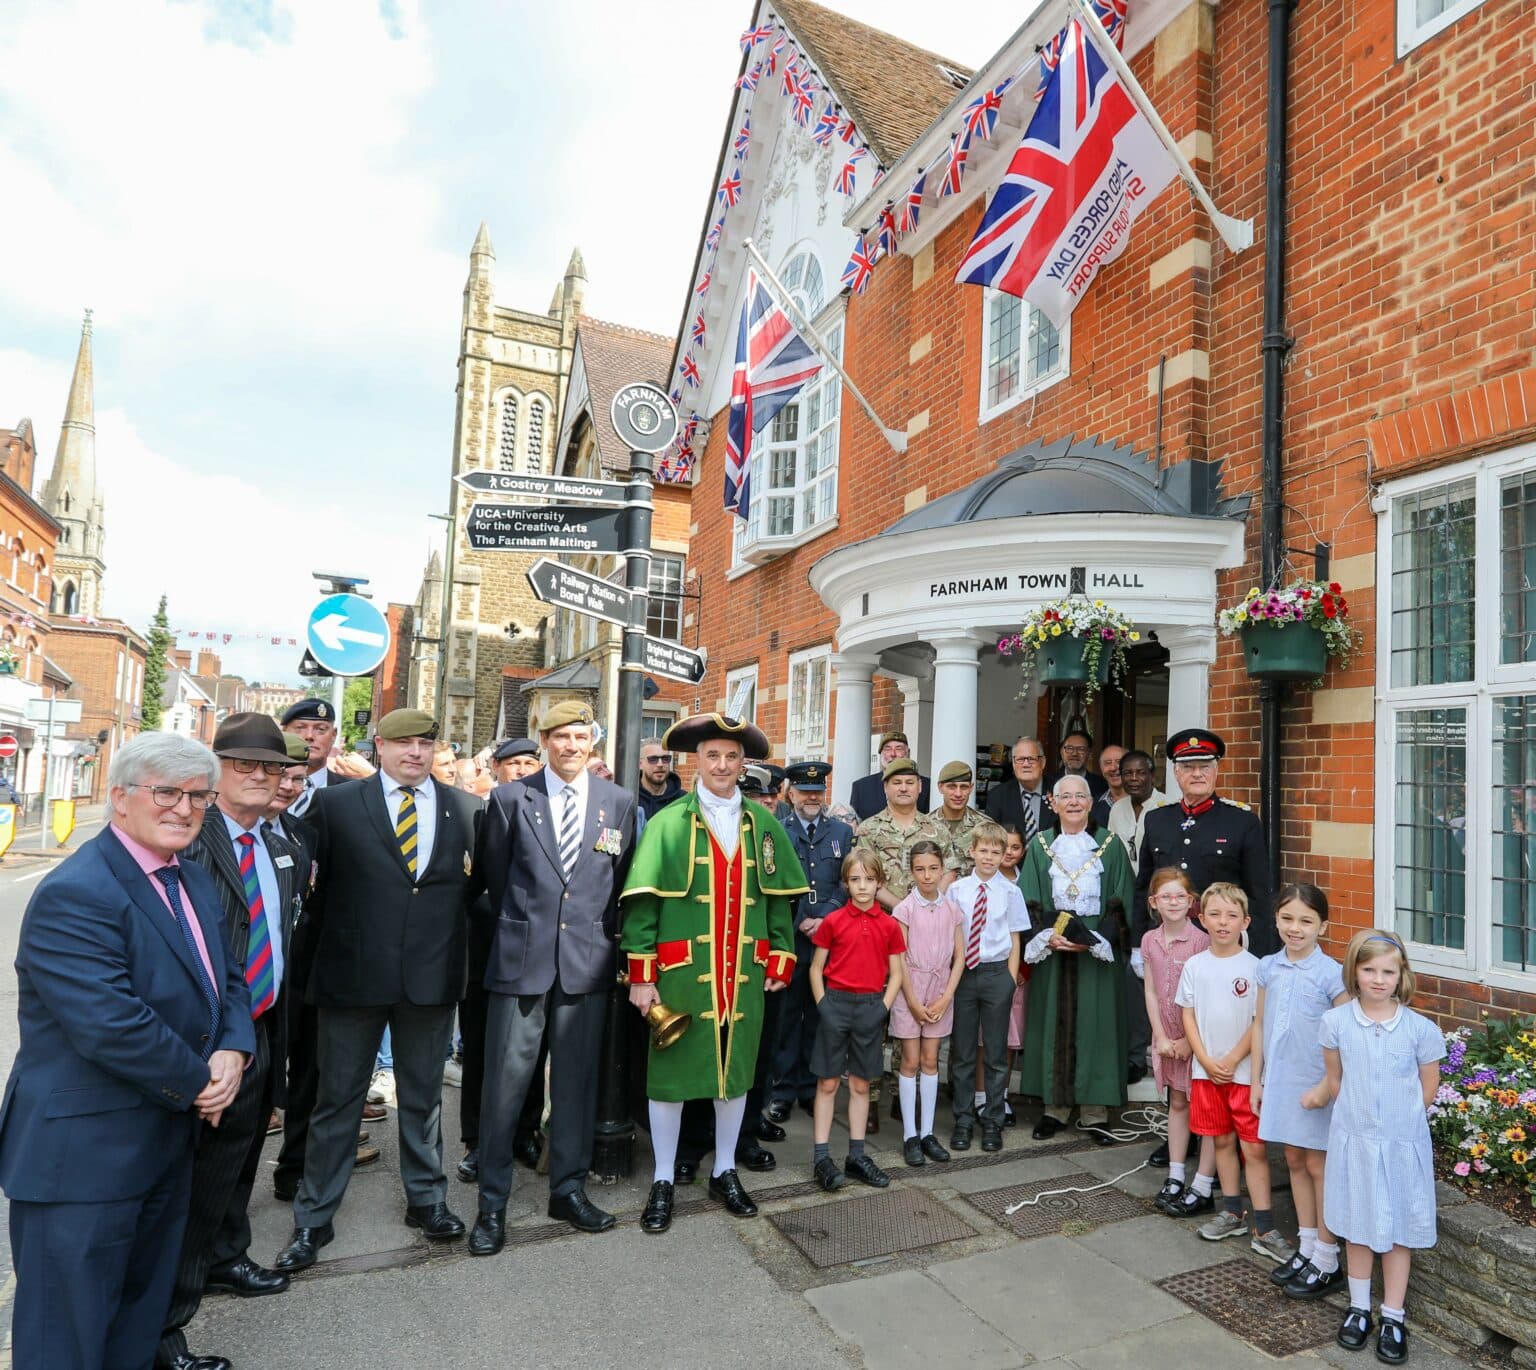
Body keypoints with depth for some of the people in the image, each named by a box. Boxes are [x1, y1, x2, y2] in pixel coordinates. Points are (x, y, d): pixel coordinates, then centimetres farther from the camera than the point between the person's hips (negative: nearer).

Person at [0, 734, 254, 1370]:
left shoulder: (194, 882, 6)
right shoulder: (74, 894, -23)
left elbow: (226, 980, 10)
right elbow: (111, 1026, -29)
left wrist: (233, 1053, -10)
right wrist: (200, 1081, -16)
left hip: (167, 1139, 8)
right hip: (84, 1153, -8)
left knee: (143, 1304, 24)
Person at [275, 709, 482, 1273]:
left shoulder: (466, 809, 1)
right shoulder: (337, 805, -3)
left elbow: (478, 884, 5)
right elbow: (315, 883, 2)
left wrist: (453, 945, 0)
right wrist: (329, 942, 1)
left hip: (433, 976, 2)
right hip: (353, 975, -1)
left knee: (423, 1095, 17)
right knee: (337, 1099, 11)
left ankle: (425, 1198, 34)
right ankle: (313, 1218, 27)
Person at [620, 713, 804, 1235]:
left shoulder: (763, 824, 6)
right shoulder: (669, 822, -4)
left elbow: (779, 898, 10)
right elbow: (642, 902, -6)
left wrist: (780, 961, 5)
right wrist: (641, 976, -10)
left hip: (745, 974, 3)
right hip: (682, 972, -3)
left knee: (737, 1070, 14)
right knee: (670, 1071, 7)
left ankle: (725, 1172, 32)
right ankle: (663, 1181, 24)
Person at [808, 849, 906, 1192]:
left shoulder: (889, 925, 0)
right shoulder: (833, 921, -4)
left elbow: (896, 974, 5)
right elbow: (816, 968, 2)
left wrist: (883, 1008, -6)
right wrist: (823, 1005, -6)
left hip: (871, 1007, 2)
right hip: (836, 1003, -2)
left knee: (861, 1084, 12)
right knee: (828, 1083, 5)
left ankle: (857, 1157, 22)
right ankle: (822, 1158, 12)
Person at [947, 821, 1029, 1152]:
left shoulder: (1010, 892, -3)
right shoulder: (957, 890, -1)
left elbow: (1014, 940, 1)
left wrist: (1010, 979, -3)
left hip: (996, 973, -1)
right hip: (963, 973, 1)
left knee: (996, 1052, 10)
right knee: (962, 1052, 10)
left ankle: (992, 1121, 24)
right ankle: (963, 1120, 24)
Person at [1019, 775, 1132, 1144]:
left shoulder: (1109, 845, 4)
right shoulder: (1040, 846, 6)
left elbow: (1120, 903, 0)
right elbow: (1030, 902, 3)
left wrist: (1096, 939, -13)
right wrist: (1048, 935, -13)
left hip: (1099, 947, -1)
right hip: (1051, 947, 1)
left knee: (1095, 1024, 1)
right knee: (1053, 1024, 4)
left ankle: (1094, 1112, 11)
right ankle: (1054, 1107, 13)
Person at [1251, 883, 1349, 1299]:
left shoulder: (1331, 973, -14)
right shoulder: (1269, 967, 2)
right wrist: (1257, 1078, 9)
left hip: (1317, 1086, -5)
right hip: (1280, 1081, 5)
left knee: (1318, 1166, 5)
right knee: (1295, 1161, 16)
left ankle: (1327, 1261, 20)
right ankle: (1306, 1247, 31)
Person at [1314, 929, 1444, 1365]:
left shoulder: (1420, 1029, -11)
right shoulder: (1336, 1022, -9)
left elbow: (1428, 1089, 2)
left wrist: (1397, 1115, 5)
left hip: (1402, 1144, -1)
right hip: (1354, 1141, 1)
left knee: (1399, 1230, 11)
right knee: (1358, 1228, 14)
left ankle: (1394, 1318, 26)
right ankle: (1359, 1308, 31)